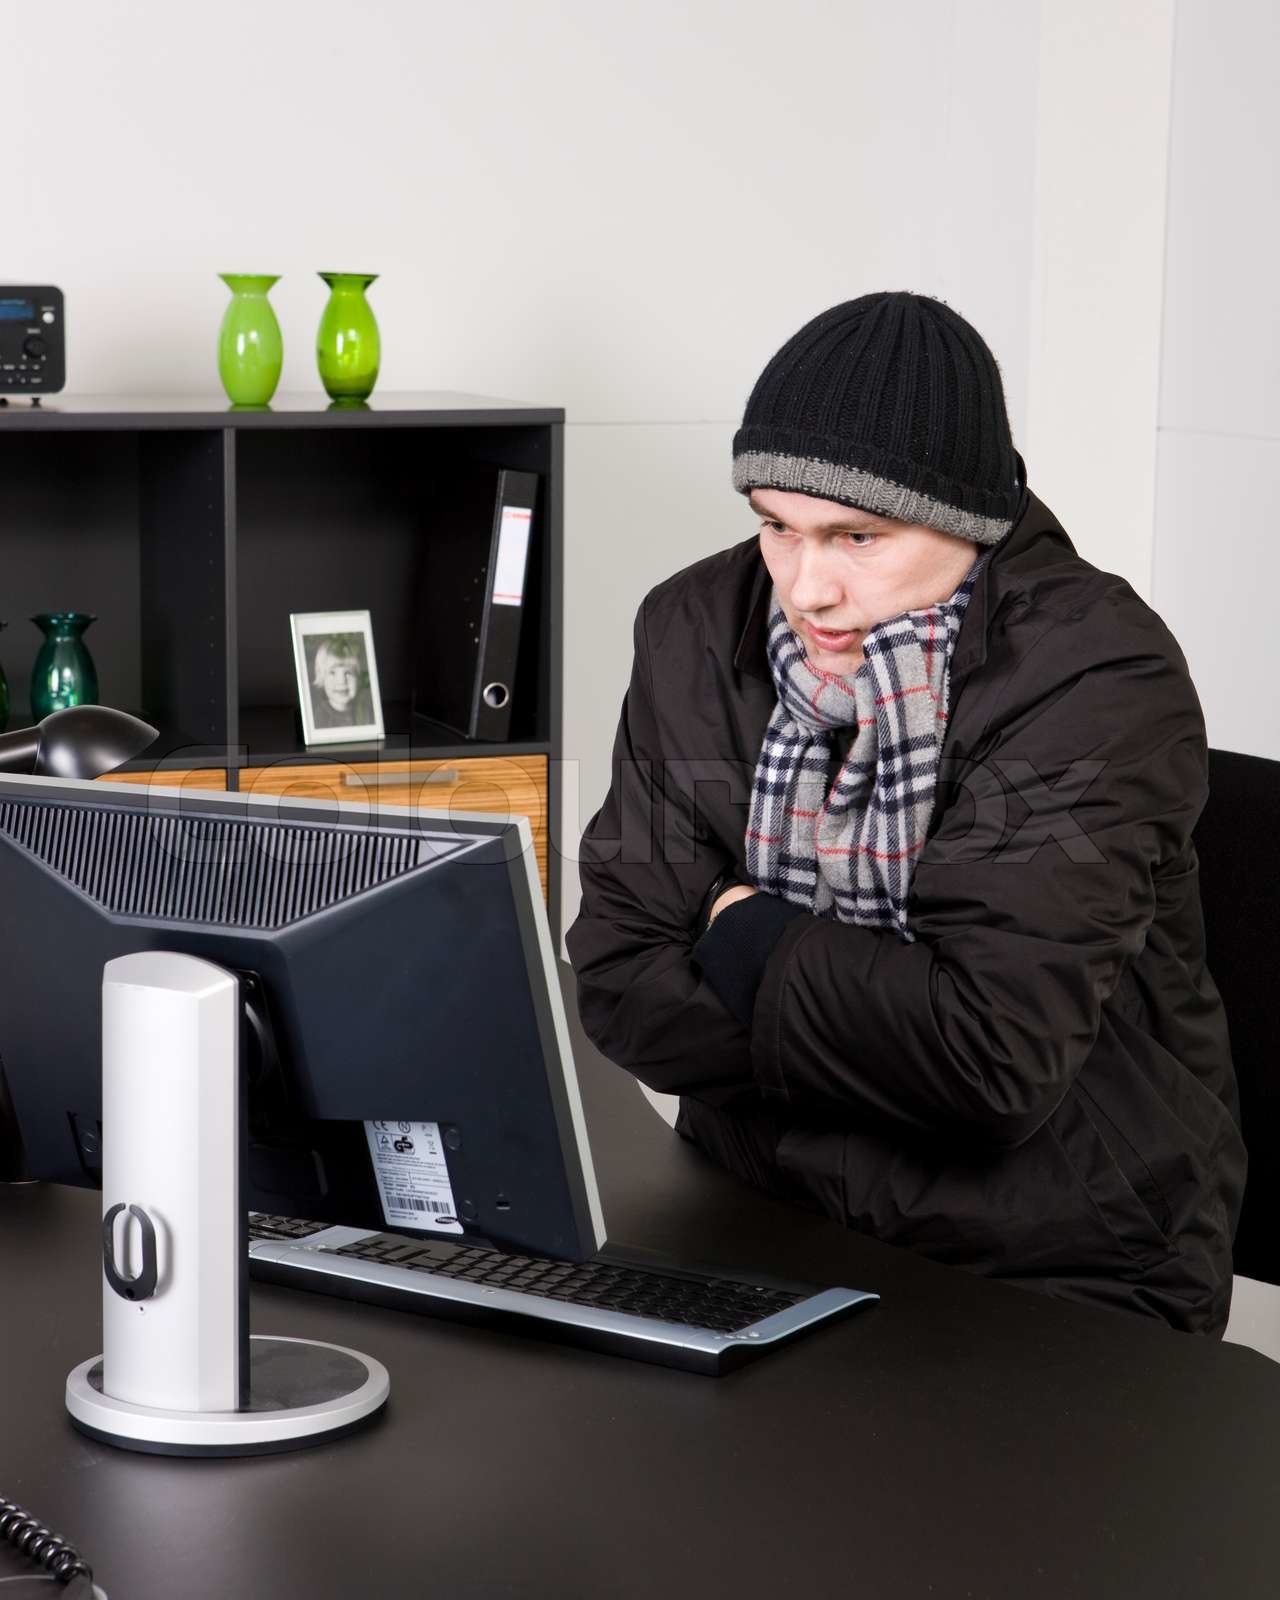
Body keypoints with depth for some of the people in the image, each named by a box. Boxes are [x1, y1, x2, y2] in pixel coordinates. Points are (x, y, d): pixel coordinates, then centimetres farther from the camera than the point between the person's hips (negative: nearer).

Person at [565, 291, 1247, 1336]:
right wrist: (863, 999, -15)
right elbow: (619, 985, -2)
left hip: (1057, 1286, -4)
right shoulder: (697, 633, 2)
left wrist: (754, 950, -9)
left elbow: (998, 1044, -23)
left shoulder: (1101, 680, -15)